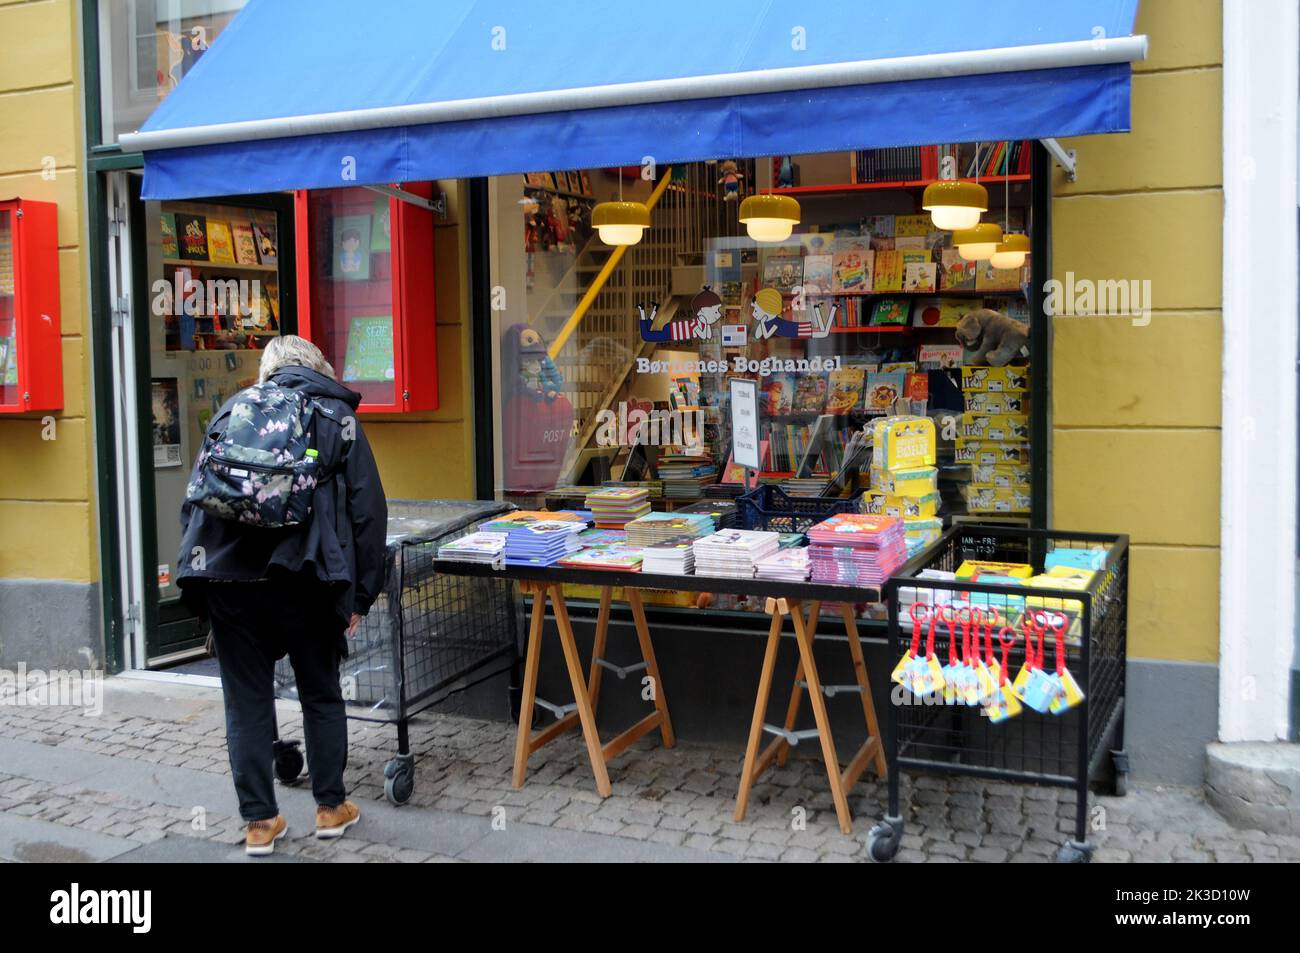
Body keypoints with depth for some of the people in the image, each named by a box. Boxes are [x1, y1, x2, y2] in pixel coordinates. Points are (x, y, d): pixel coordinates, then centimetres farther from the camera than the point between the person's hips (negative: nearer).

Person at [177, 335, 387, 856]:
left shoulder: (229, 413, 16)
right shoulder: (336, 416, 9)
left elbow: (194, 501, 15)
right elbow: (367, 511, 3)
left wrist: (198, 573, 19)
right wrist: (360, 594, 7)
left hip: (226, 577, 2)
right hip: (301, 579, -1)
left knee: (246, 702, 11)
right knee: (321, 695, 15)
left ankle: (260, 822, 18)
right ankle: (331, 807, 25)